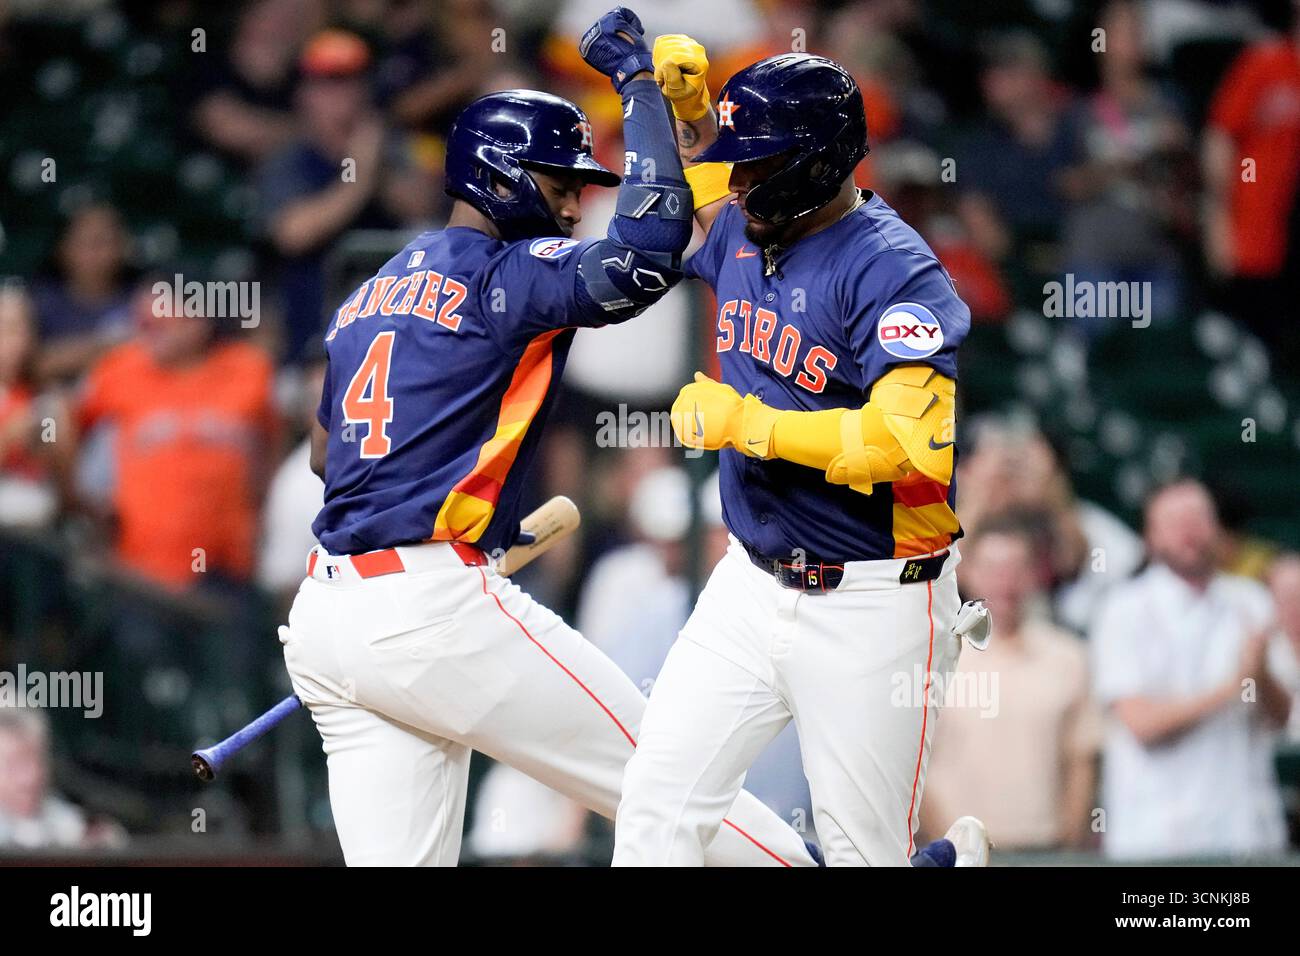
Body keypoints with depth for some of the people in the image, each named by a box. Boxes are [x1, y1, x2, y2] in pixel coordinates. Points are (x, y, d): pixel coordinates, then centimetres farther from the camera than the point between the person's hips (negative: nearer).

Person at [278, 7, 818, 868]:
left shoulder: (372, 293, 21)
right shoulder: (506, 272, -4)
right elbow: (649, 256, -18)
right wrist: (639, 81, -8)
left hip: (325, 616, 8)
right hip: (432, 606, -8)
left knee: (401, 858, 3)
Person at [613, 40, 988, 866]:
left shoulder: (895, 270, -18)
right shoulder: (747, 235, 7)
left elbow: (908, 442, -31)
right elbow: (705, 189, 34)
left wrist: (748, 423, -25)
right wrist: (688, 105, 15)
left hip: (871, 607, -8)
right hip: (755, 582, 8)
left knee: (865, 849, -3)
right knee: (659, 799, 2)